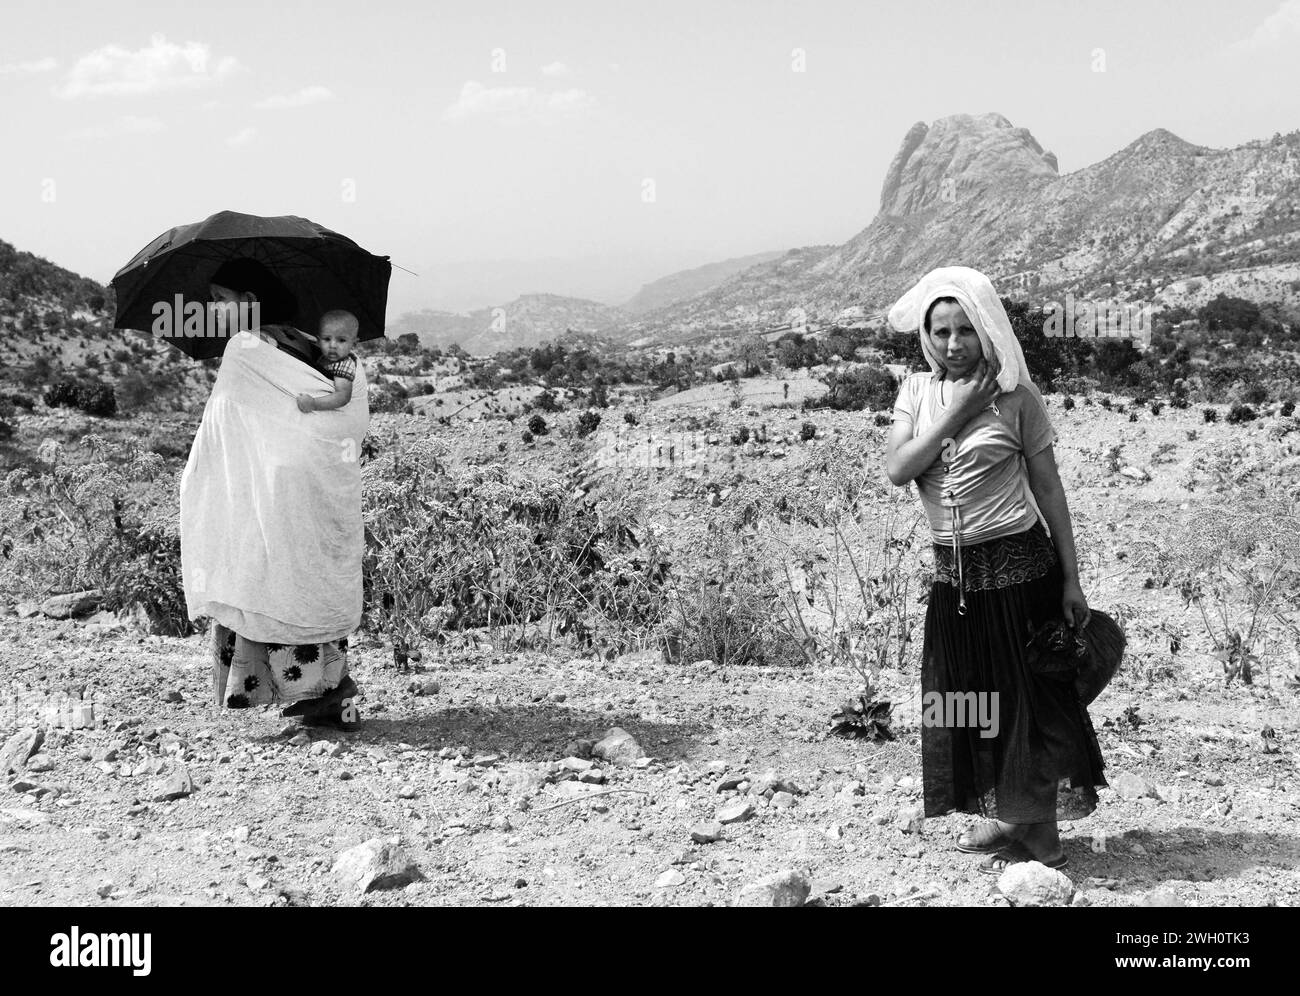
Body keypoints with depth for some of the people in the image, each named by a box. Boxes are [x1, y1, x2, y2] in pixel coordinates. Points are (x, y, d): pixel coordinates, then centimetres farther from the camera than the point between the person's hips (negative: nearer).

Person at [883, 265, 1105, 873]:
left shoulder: (1015, 396, -9)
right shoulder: (917, 392, 3)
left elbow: (1048, 488, -5)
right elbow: (897, 470, -11)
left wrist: (1071, 579, -6)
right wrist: (957, 411, -18)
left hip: (1018, 565, -5)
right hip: (952, 572, 5)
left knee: (1026, 695, 2)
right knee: (966, 695, 13)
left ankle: (1042, 836, 15)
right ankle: (1008, 816, 31)